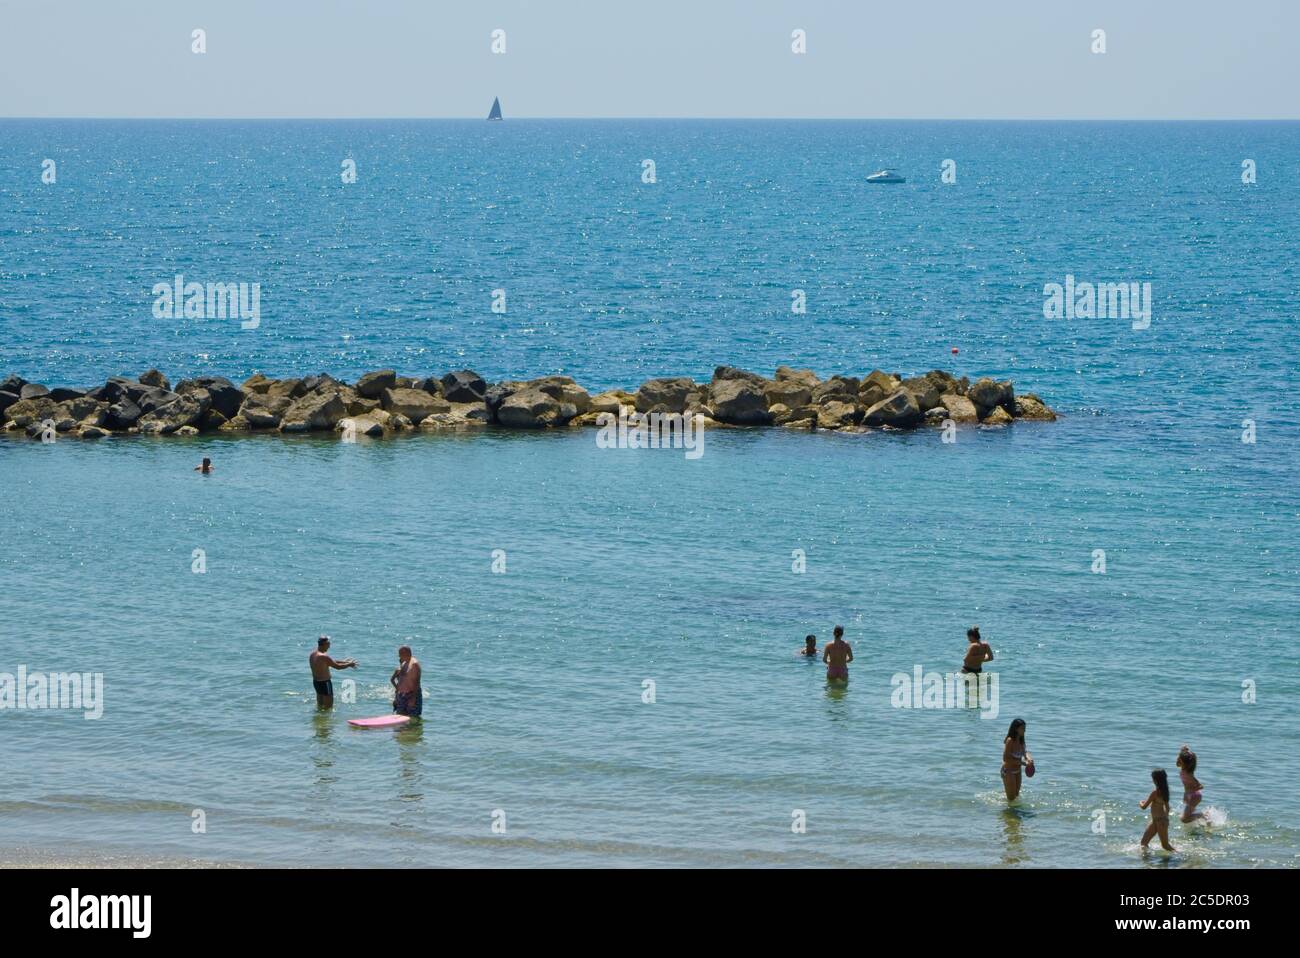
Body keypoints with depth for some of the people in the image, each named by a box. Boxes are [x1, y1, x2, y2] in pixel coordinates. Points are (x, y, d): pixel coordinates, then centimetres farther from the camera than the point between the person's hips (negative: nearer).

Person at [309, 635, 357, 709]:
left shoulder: (312, 655, 5)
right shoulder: (323, 657, -24)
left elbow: (331, 662, 17)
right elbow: (337, 666, -17)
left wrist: (343, 662, 20)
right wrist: (349, 664, 0)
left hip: (316, 681, 9)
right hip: (325, 683, -9)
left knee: (320, 704, 22)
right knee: (328, 706, 1)